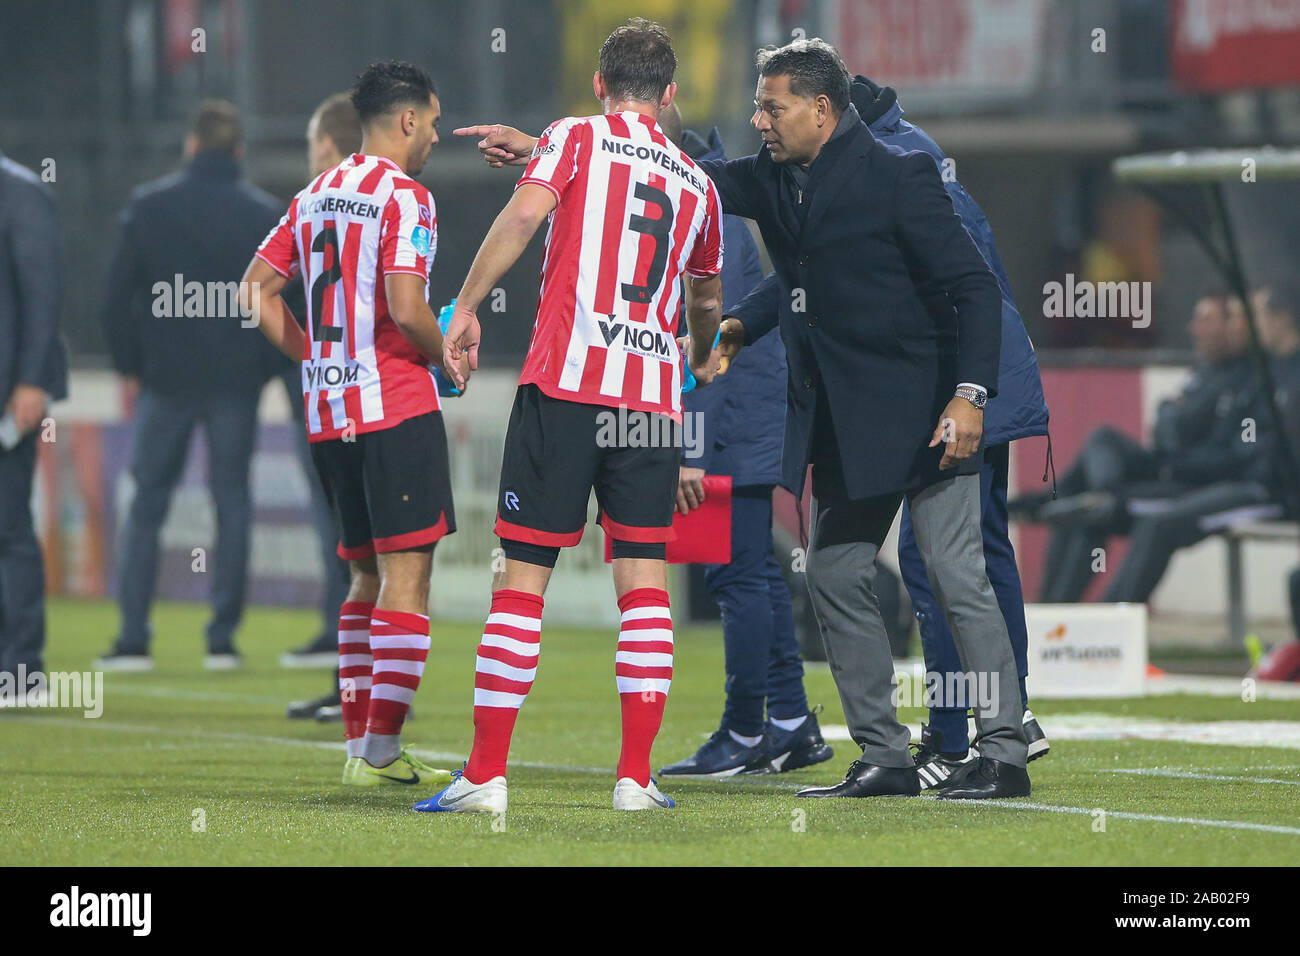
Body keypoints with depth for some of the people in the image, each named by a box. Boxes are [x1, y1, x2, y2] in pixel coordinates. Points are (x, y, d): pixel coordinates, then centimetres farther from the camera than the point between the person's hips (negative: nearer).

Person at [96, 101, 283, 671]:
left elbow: (117, 297, 0)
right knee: (232, 502, 6)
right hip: (237, 383, 0)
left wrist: (129, 367, 9)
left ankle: (133, 638, -1)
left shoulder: (149, 206, 0)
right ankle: (223, 638, 1)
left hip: (166, 377, 0)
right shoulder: (266, 215, 0)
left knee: (146, 506, 6)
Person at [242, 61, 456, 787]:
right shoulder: (404, 196, -9)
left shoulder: (317, 196, 14)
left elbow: (257, 290, 15)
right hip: (397, 405, -8)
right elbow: (407, 309, -19)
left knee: (370, 576, 14)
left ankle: (361, 743, 12)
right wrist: (444, 354, -1)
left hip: (329, 411, 8)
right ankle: (381, 751, -12)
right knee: (406, 572, -7)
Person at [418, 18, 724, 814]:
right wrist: (703, 358, 55)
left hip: (566, 378, -3)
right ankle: (637, 777, 1)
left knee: (524, 576, -2)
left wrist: (467, 306, -7)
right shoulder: (696, 184, 19)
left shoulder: (575, 138, 6)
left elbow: (525, 212, -14)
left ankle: (486, 775, -3)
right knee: (644, 580, 6)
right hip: (655, 391, 3)